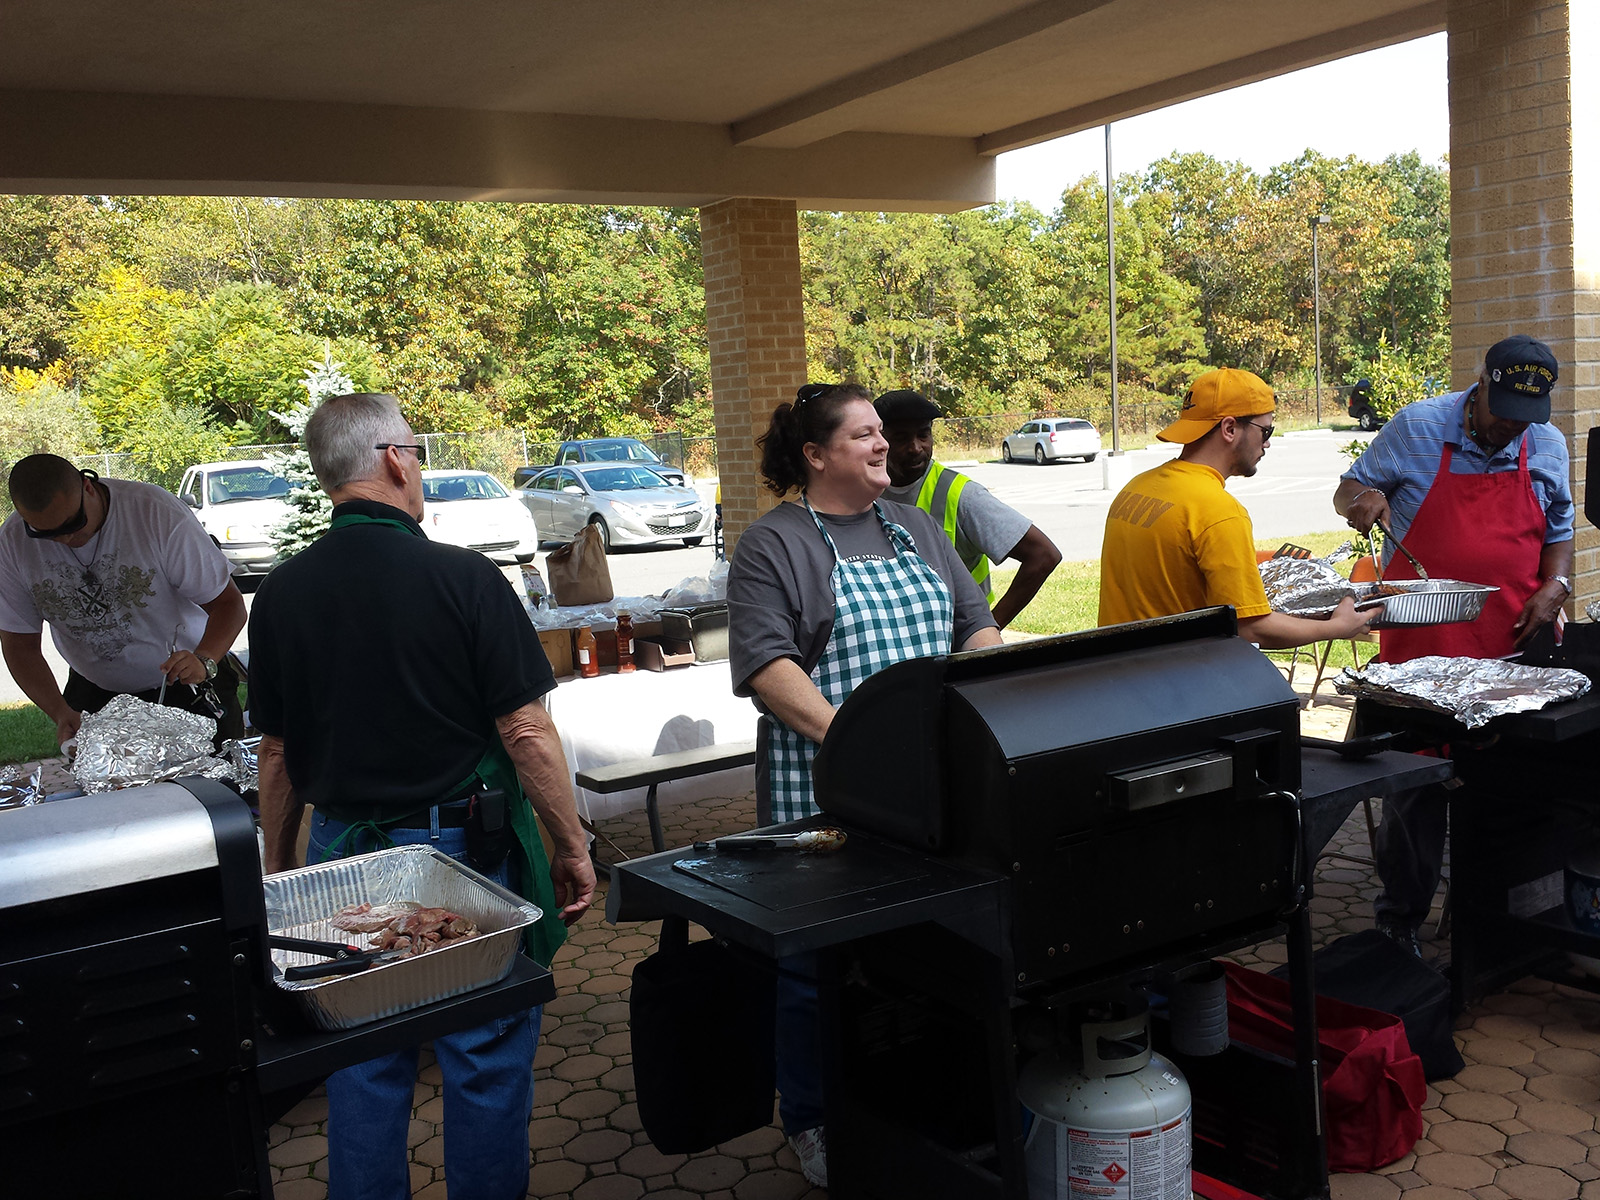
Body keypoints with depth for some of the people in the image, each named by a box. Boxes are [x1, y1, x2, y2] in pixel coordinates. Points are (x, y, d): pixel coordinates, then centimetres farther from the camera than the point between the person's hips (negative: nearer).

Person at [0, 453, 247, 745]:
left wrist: (203, 661, -39)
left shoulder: (158, 512, -25)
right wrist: (60, 712, -21)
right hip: (95, 693, 3)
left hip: (187, 682, -2)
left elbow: (229, 603, -20)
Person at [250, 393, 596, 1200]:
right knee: (487, 1061, 11)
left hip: (344, 858, 4)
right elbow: (526, 732, -14)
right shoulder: (463, 578, -14)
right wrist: (573, 849, -4)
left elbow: (276, 754, 6)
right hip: (469, 854, -4)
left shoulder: (282, 594, -1)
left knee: (363, 1070, 16)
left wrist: (279, 867, 17)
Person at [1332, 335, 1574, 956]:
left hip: (1513, 647, 4)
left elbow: (1559, 530, 19)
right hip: (1421, 644, -3)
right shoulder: (1417, 428, -4)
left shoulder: (1547, 446, 8)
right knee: (1415, 784, 0)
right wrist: (1362, 499, -20)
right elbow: (1348, 491, 4)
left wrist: (1555, 585, 0)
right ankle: (1400, 919, 13)